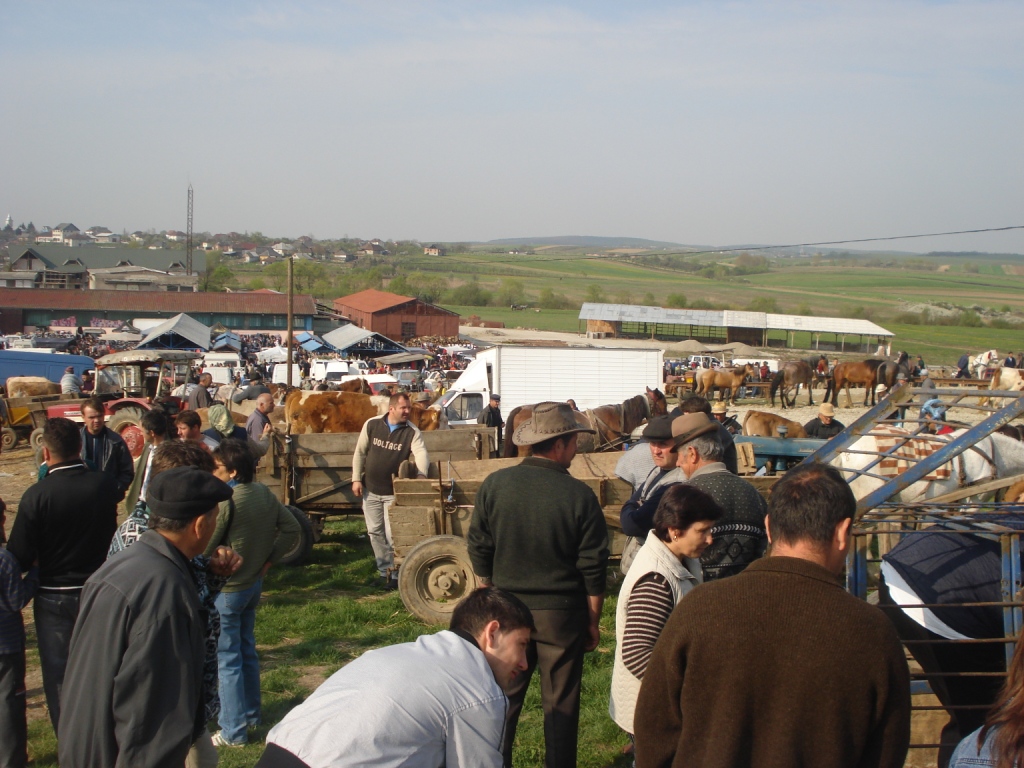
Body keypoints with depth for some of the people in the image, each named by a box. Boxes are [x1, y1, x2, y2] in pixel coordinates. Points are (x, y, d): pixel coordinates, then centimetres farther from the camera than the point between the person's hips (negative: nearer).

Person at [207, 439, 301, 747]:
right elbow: (292, 529, 6)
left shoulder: (225, 502, -24)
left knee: (227, 660, 3)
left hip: (226, 590, -8)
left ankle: (233, 730, 10)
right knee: (247, 651, 21)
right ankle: (250, 713, 34)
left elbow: (203, 549, -21)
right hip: (254, 584, 8)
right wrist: (269, 559, 8)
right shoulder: (264, 494, -1)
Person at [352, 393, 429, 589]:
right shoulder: (372, 425, -4)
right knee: (375, 532, 11)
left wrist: (421, 474, -43)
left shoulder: (412, 432, -9)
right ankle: (384, 570, 24)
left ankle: (396, 574, 5)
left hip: (394, 492, -3)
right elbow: (360, 453, 2)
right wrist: (356, 479, -3)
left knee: (392, 534, -6)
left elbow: (421, 454, -23)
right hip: (370, 490, 3)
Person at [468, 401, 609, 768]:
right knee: (561, 705, 11)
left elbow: (479, 550, 0)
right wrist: (593, 622, 5)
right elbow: (593, 569, -7)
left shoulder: (494, 485, -7)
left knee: (504, 699, 14)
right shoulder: (580, 496, -13)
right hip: (562, 614, -2)